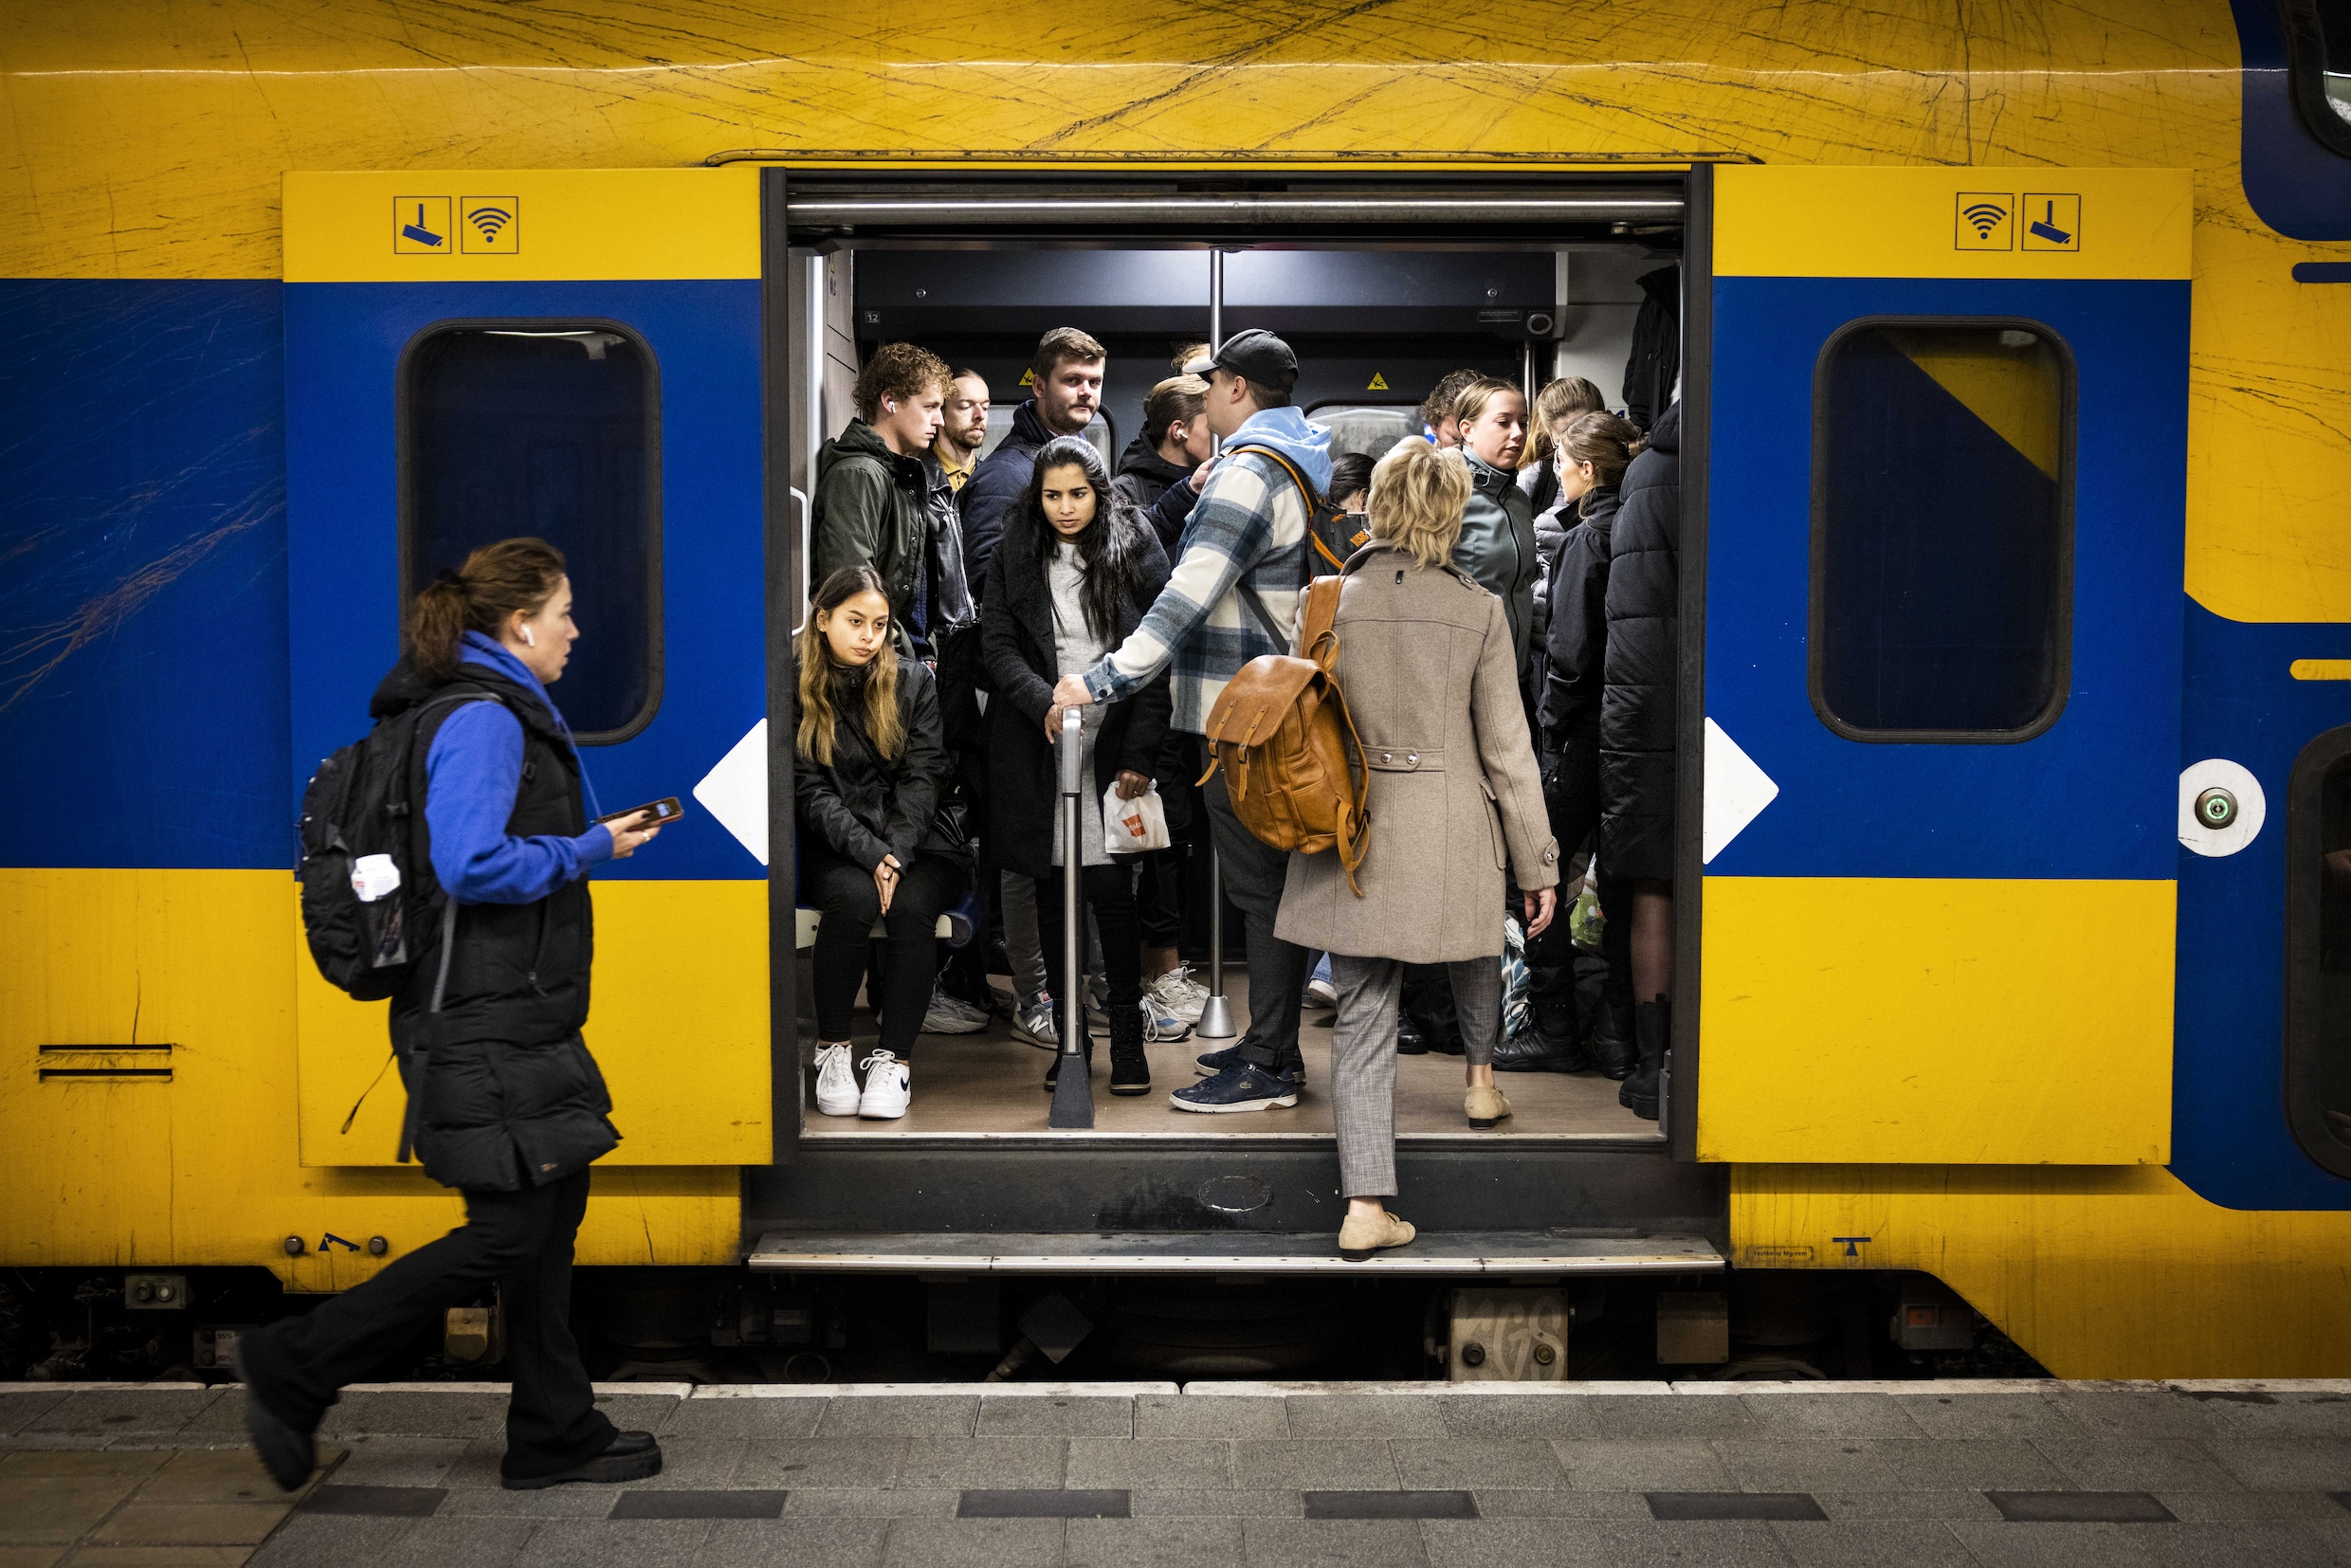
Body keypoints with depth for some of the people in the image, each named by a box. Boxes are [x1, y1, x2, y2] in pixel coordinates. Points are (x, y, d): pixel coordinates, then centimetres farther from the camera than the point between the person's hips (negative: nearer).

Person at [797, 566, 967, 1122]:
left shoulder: (914, 680, 6)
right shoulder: (796, 684, 1)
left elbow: (922, 777, -1)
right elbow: (808, 790, -5)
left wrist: (897, 855, -17)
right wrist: (870, 854, -18)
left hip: (914, 840, 1)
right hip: (833, 848, -1)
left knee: (911, 906, -30)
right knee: (853, 898, -33)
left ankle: (893, 1059, -21)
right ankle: (831, 1049, -17)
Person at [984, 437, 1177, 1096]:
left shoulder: (1137, 553, 1)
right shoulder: (1014, 555, 6)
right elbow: (998, 646, 2)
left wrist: (1139, 754, -9)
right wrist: (1043, 702, -16)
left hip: (1113, 744, -2)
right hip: (1035, 748, 2)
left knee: (1112, 890, -8)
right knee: (1052, 892, 5)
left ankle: (1127, 1034, 6)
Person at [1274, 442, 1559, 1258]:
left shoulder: (1328, 601, -5)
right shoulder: (1478, 611, -7)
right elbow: (1506, 749, -4)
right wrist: (1538, 865, 3)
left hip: (1352, 839, 1)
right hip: (1451, 838, -1)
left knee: (1362, 1014, 5)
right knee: (1475, 952, 32)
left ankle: (1365, 1204, 1)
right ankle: (1481, 1077, 52)